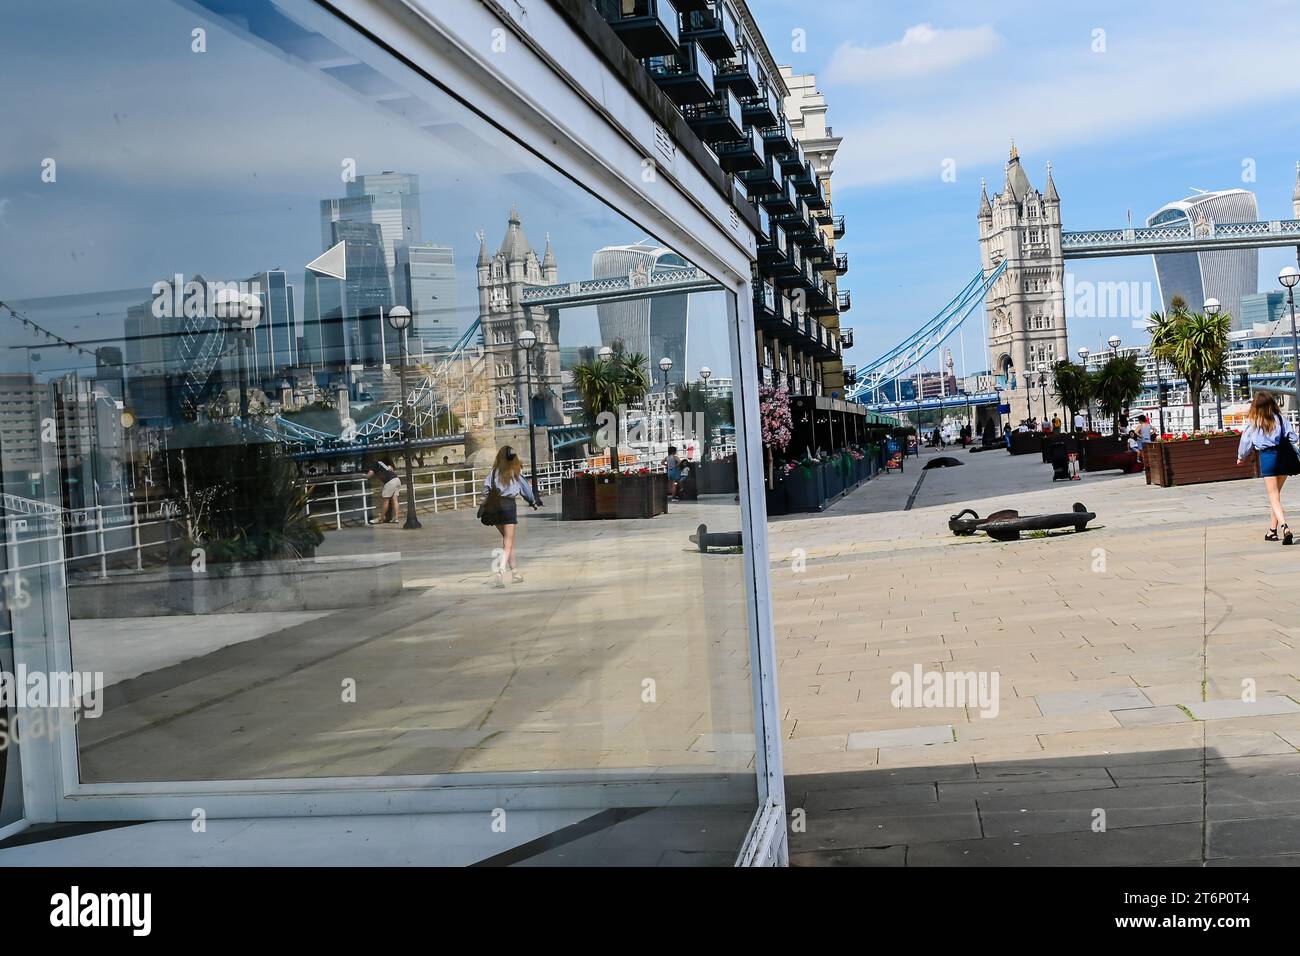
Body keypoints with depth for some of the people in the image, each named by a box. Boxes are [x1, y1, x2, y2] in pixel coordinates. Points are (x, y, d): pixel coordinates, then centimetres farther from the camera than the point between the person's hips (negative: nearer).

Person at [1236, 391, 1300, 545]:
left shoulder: (1252, 422, -1)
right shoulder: (1279, 418, 2)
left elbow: (1245, 441, 10)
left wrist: (1241, 457, 25)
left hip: (1267, 456, -3)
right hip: (1284, 456, 3)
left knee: (1274, 497, -4)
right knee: (1276, 494, 18)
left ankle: (1284, 527, -26)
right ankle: (1273, 529, 23)